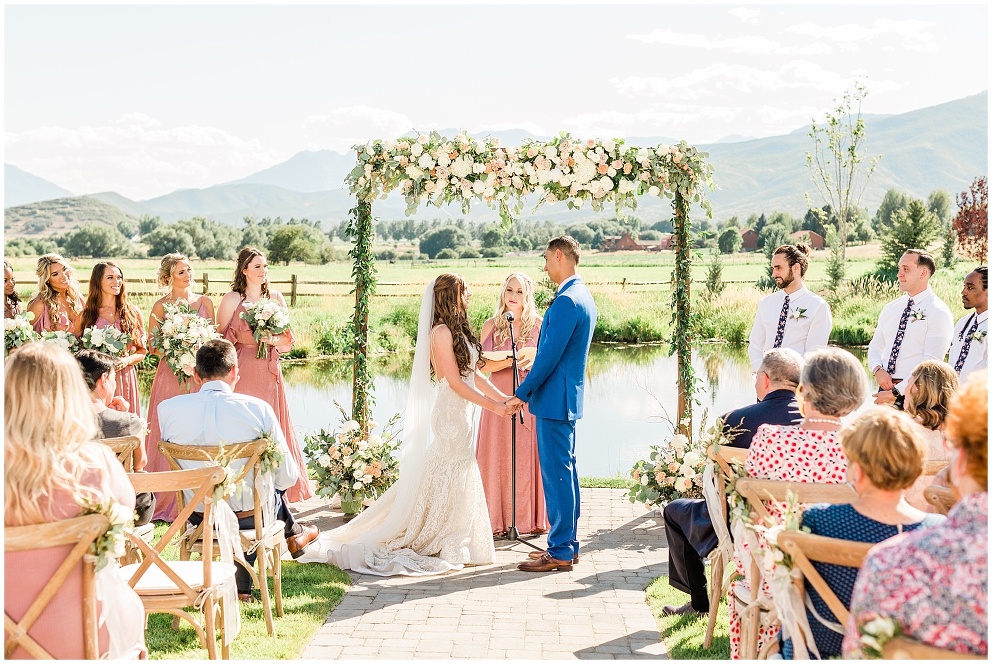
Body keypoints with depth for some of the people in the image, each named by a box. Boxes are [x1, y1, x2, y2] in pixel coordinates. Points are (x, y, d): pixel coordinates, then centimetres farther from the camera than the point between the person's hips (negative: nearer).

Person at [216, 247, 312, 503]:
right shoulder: (231, 299, -1)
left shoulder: (276, 298, 9)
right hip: (242, 372, -3)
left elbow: (288, 338, 12)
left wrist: (274, 340, -8)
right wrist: (250, 338, -13)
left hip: (269, 373, 3)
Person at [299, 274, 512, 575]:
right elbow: (455, 381, -17)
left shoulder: (458, 329, 14)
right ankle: (444, 545, 7)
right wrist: (491, 405, -16)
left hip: (462, 412, 9)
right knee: (451, 476, -3)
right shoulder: (442, 331, -14)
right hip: (452, 412, -9)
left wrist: (503, 398, 9)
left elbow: (473, 374, 16)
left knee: (457, 479, 12)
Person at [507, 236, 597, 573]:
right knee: (565, 470, 15)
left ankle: (560, 551, 0)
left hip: (554, 399, -11)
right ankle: (568, 544, 23)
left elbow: (549, 355, -20)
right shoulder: (583, 297, 14)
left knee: (556, 472, -5)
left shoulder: (566, 301, -19)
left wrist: (521, 393, -12)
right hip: (568, 397, 11)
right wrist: (531, 388, 18)